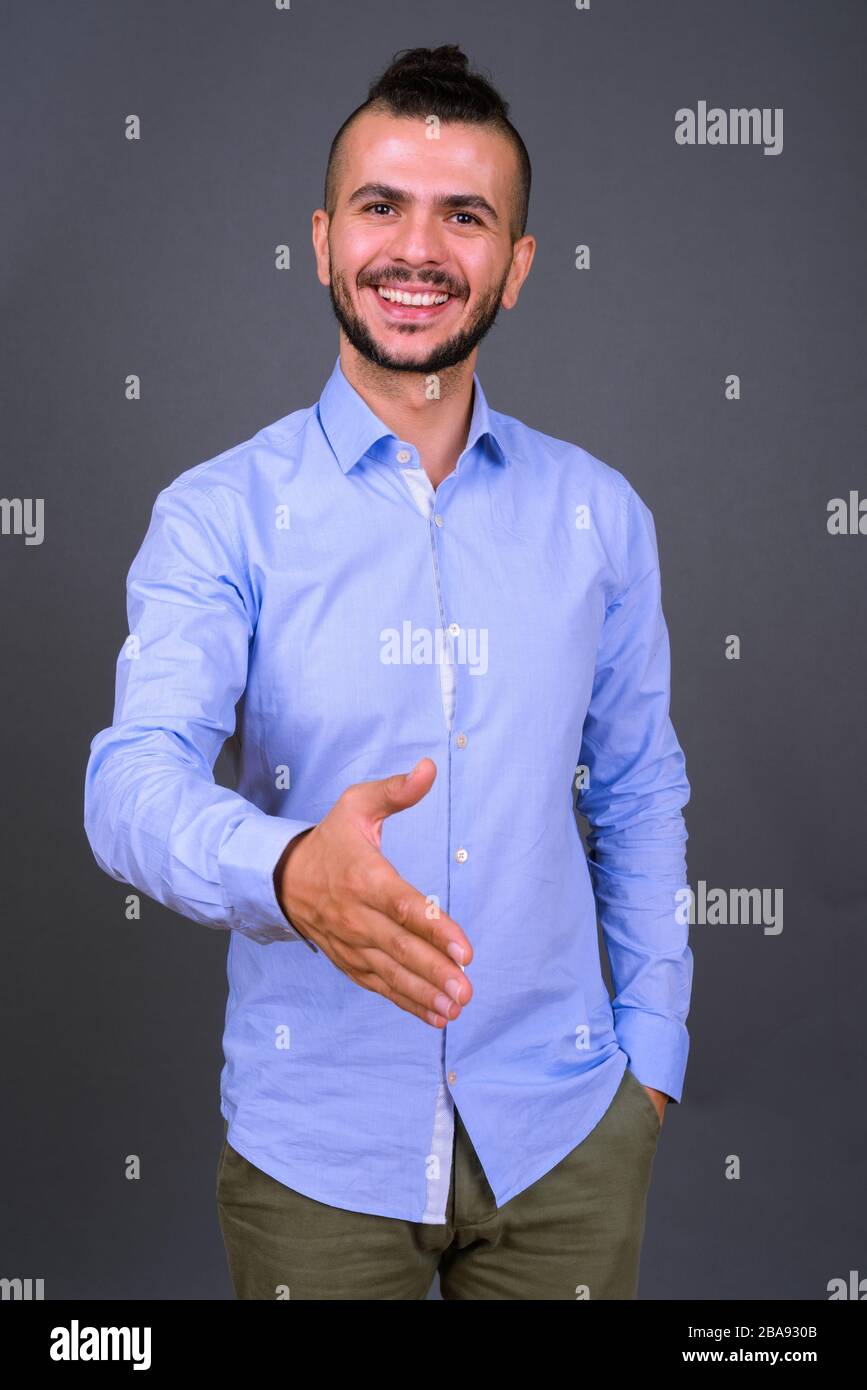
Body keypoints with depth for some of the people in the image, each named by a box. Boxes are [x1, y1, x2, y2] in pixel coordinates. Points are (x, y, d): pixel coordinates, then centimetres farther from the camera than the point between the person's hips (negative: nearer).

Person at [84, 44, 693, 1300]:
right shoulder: (219, 515, -8)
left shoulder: (600, 515, 0)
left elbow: (639, 793, 8)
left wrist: (650, 1050, 5)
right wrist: (289, 868, -40)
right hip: (316, 1146, -2)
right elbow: (137, 778, -20)